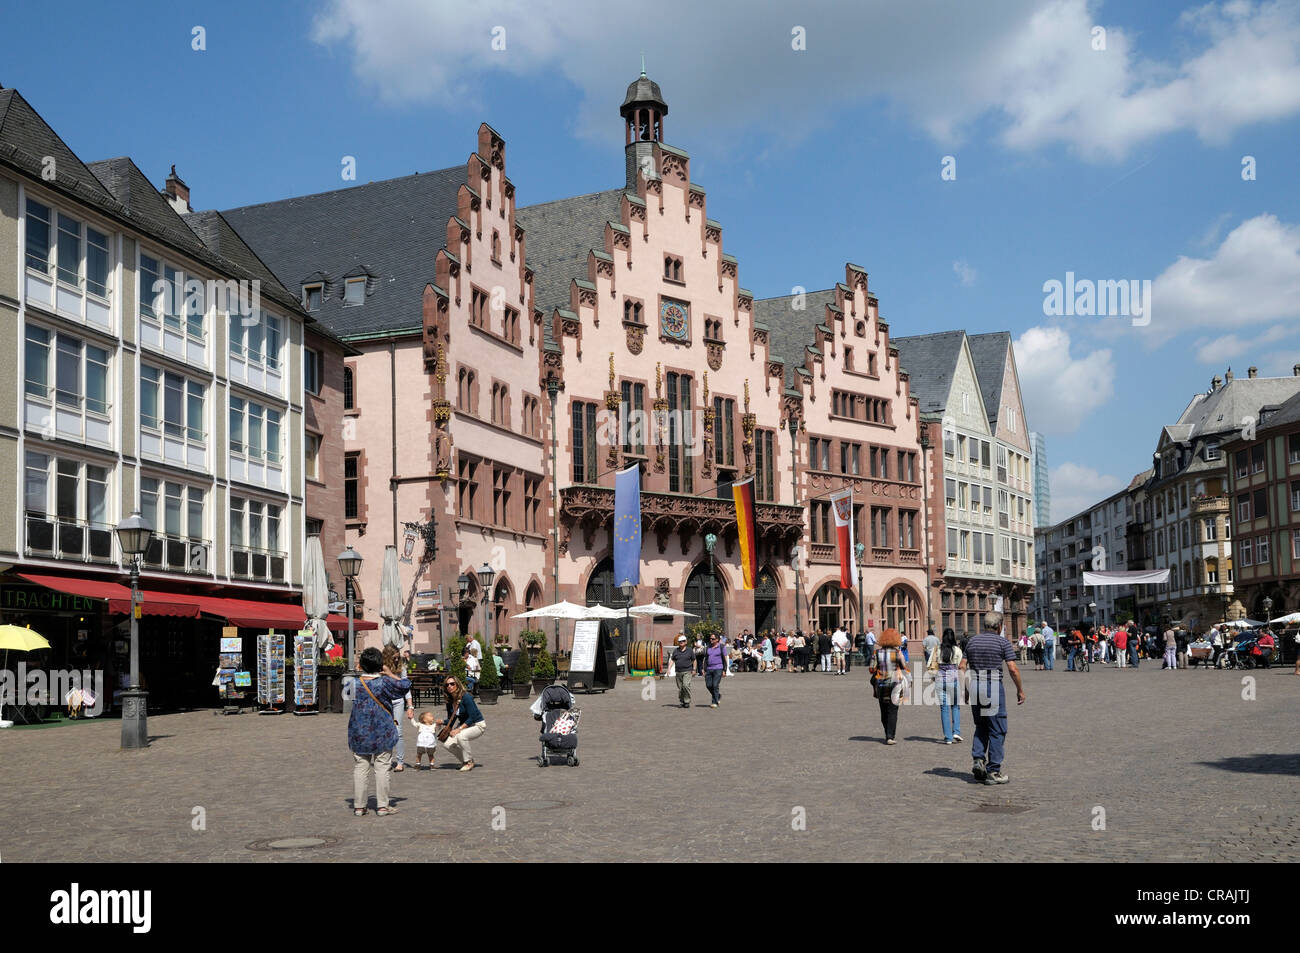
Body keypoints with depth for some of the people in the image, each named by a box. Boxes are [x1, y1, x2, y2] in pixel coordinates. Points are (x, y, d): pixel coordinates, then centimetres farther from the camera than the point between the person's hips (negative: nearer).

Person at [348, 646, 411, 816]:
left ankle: (358, 806, 9)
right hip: (382, 734, -2)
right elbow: (405, 685, -3)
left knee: (360, 768, 7)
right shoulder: (384, 682, -11)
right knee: (382, 768, 3)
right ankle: (382, 806, 5)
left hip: (359, 734, 3)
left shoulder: (356, 683, -2)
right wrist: (391, 674, 5)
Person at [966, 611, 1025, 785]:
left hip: (974, 687, 5)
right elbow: (1012, 669, -10)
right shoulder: (1002, 642, -4)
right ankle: (993, 771, 3)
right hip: (994, 687, -5)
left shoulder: (972, 641, 9)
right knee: (997, 731, 3)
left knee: (981, 727, 20)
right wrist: (1020, 690, 0)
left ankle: (977, 759, 2)